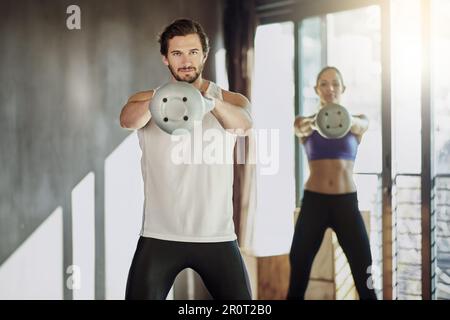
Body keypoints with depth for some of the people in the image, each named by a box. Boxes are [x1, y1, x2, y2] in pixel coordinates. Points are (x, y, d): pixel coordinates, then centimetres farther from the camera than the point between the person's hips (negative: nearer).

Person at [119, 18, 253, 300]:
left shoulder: (231, 100, 1)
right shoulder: (146, 100, 2)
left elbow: (243, 123, -23)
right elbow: (128, 120, -21)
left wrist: (211, 102, -45)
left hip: (217, 236, 0)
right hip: (159, 237, 0)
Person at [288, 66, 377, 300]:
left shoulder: (358, 122, 5)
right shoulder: (305, 122, 5)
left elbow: (357, 124, -20)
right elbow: (300, 129, -20)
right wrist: (310, 125, -47)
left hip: (346, 203, 0)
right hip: (313, 202, 0)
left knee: (365, 278, -3)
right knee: (298, 274, 0)